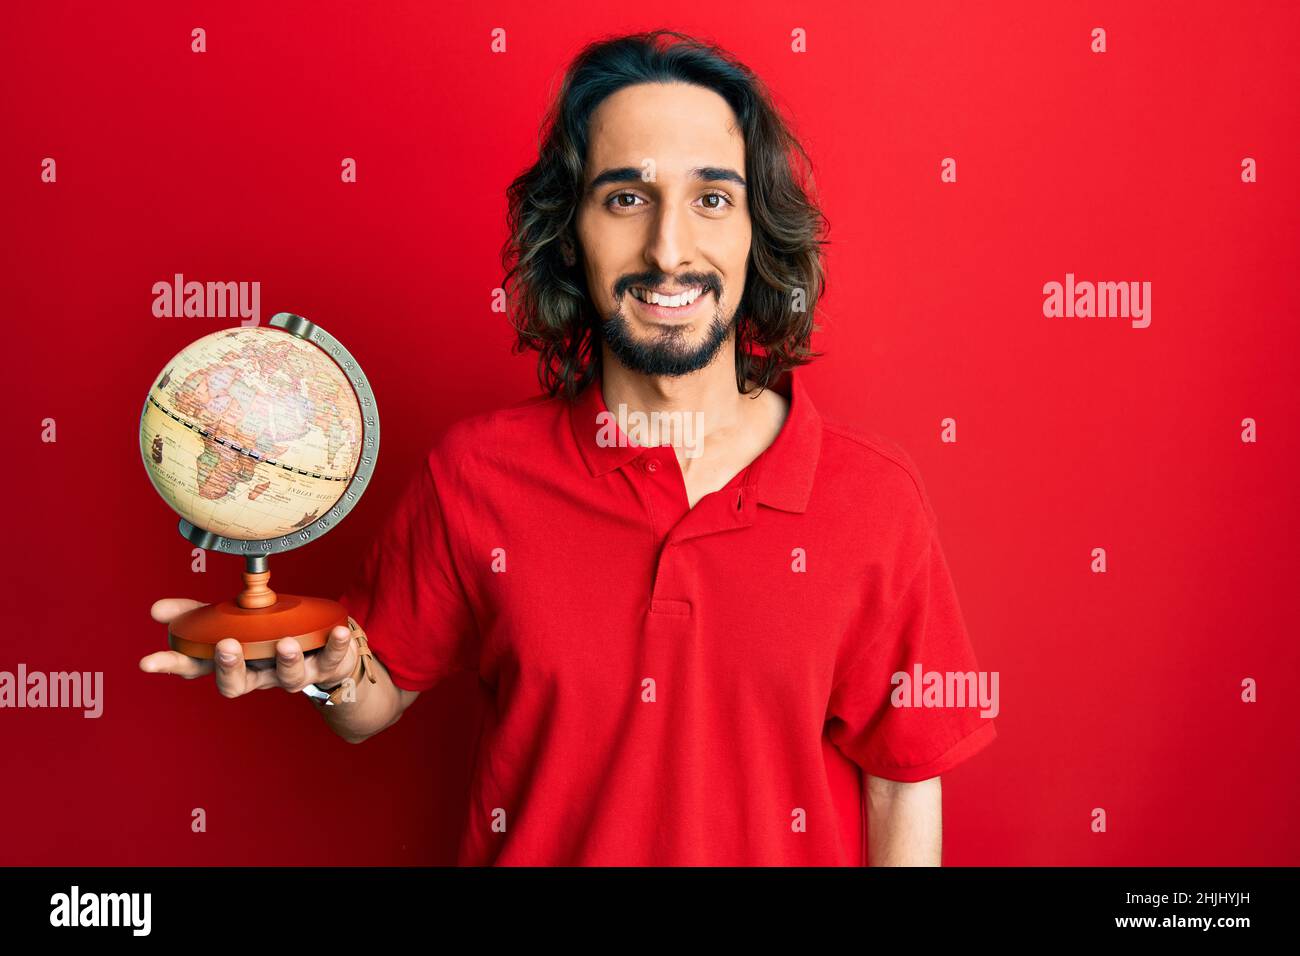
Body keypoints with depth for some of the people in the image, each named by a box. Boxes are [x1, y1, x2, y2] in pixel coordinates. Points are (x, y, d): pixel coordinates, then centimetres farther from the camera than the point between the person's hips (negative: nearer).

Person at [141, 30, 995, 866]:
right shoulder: (474, 475, -16)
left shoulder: (874, 497, -17)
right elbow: (376, 704, -4)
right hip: (528, 849, 0)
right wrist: (332, 667, -24)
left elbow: (904, 781, -9)